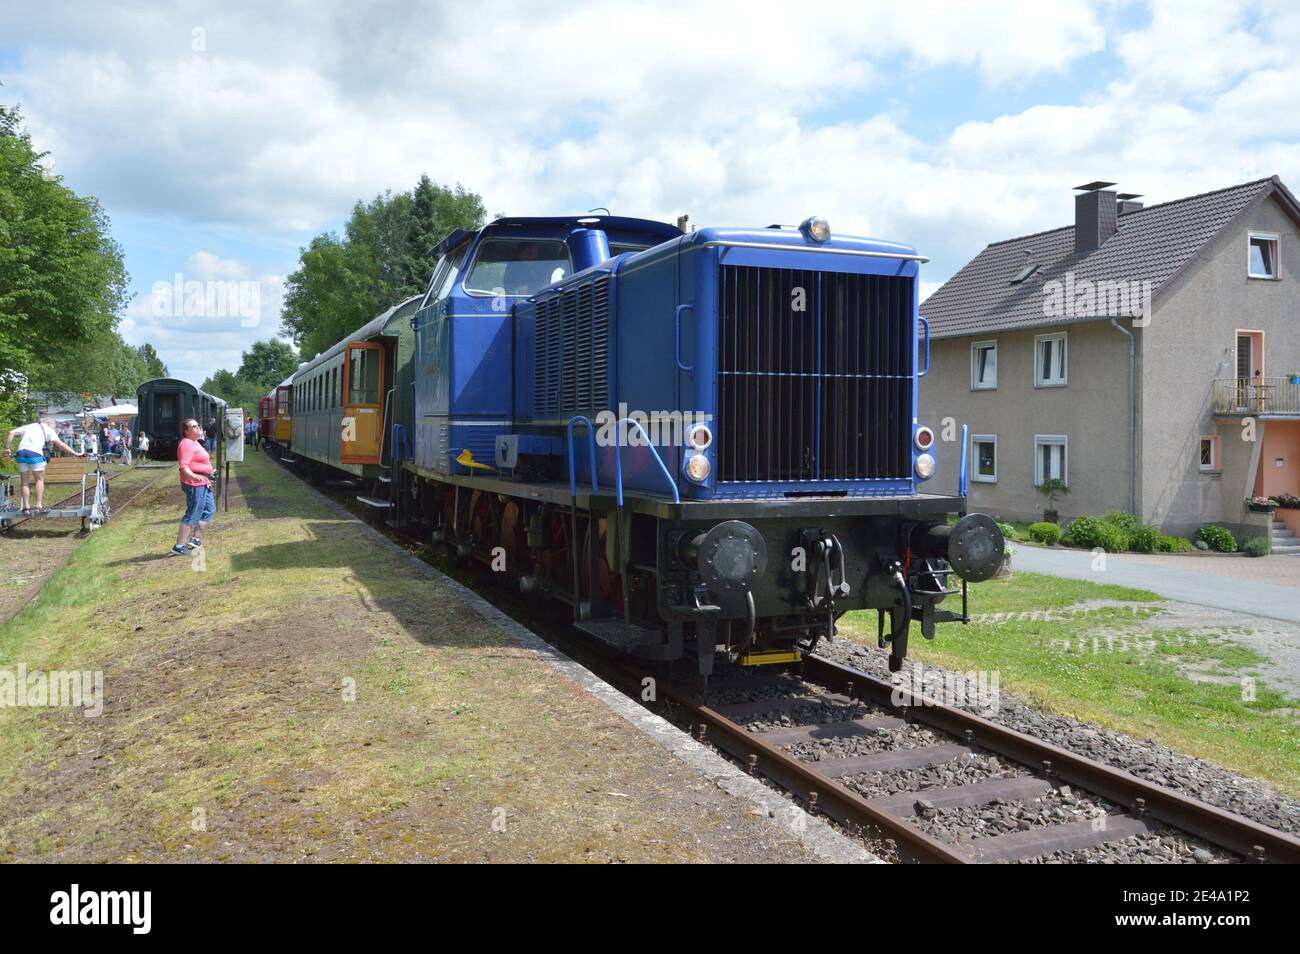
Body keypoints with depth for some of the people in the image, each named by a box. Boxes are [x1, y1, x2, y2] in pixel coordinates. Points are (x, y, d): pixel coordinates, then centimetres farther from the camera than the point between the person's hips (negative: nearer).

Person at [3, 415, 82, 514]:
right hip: (34, 453, -4)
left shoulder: (28, 426, 27)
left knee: (25, 482, 11)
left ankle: (26, 507, 10)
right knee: (40, 479, 8)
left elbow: (12, 433, 13)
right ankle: (39, 506, 1)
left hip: (21, 452, 4)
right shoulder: (48, 429, 14)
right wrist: (75, 453, 8)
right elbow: (60, 444, 7)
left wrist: (7, 448, 12)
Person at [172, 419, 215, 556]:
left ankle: (196, 539, 23)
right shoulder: (186, 444, -16)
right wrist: (193, 476, -45)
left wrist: (208, 477, 37)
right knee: (193, 515, -8)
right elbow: (183, 465, -28)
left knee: (209, 510, 17)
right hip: (195, 483, -11)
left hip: (203, 483, 11)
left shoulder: (195, 443, 17)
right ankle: (179, 546, -5)